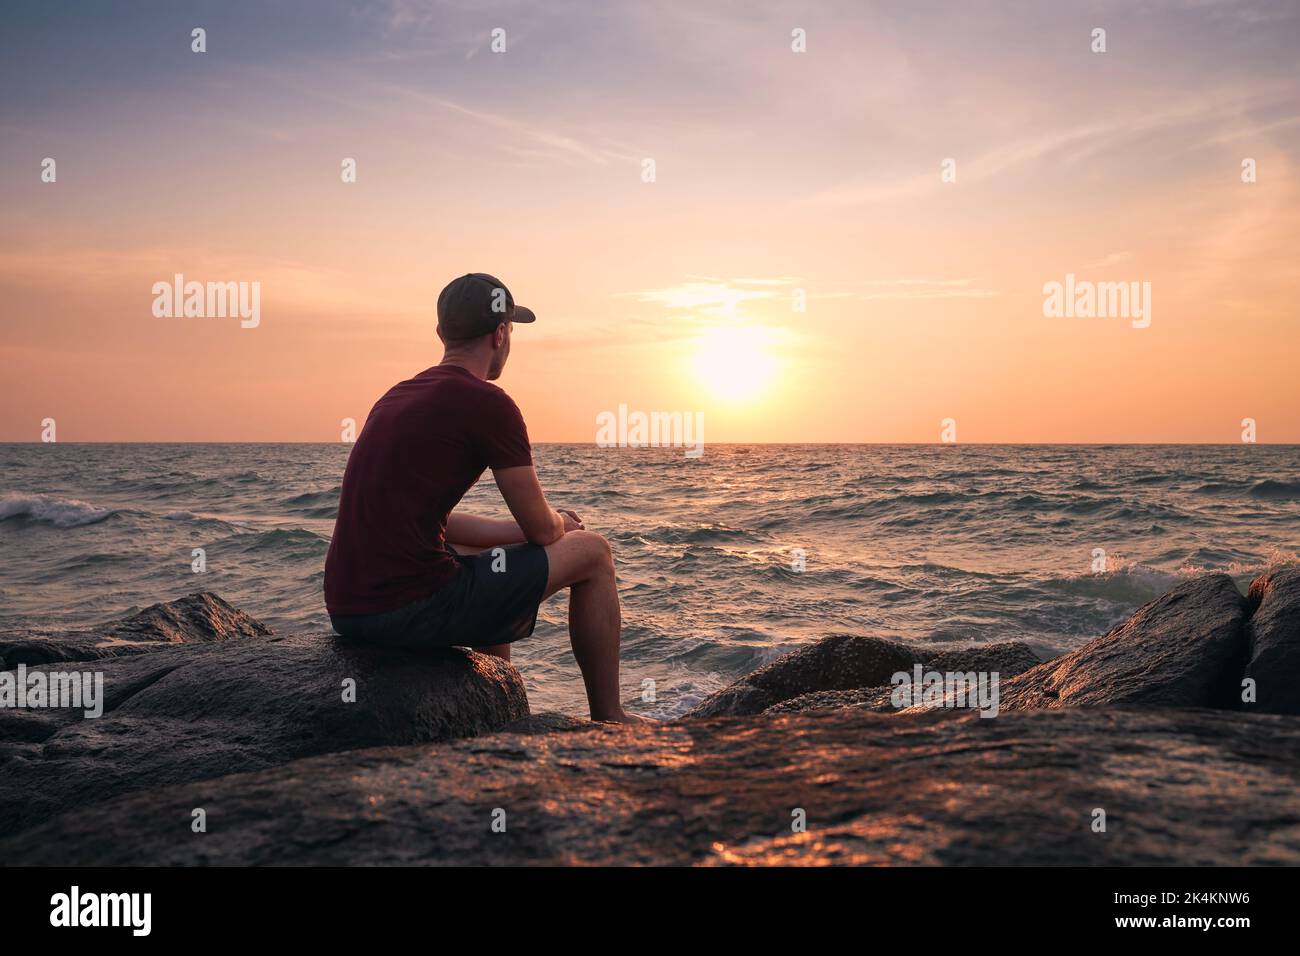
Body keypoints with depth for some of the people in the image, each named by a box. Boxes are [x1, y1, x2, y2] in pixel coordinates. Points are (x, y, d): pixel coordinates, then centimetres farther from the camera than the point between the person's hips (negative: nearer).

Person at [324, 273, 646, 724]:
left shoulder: (397, 397, 17)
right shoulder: (487, 403, -9)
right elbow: (541, 529, -2)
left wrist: (539, 527, 30)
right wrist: (561, 523, 23)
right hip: (414, 609, -9)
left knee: (490, 563, 38)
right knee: (592, 552, 7)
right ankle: (608, 720, 21)